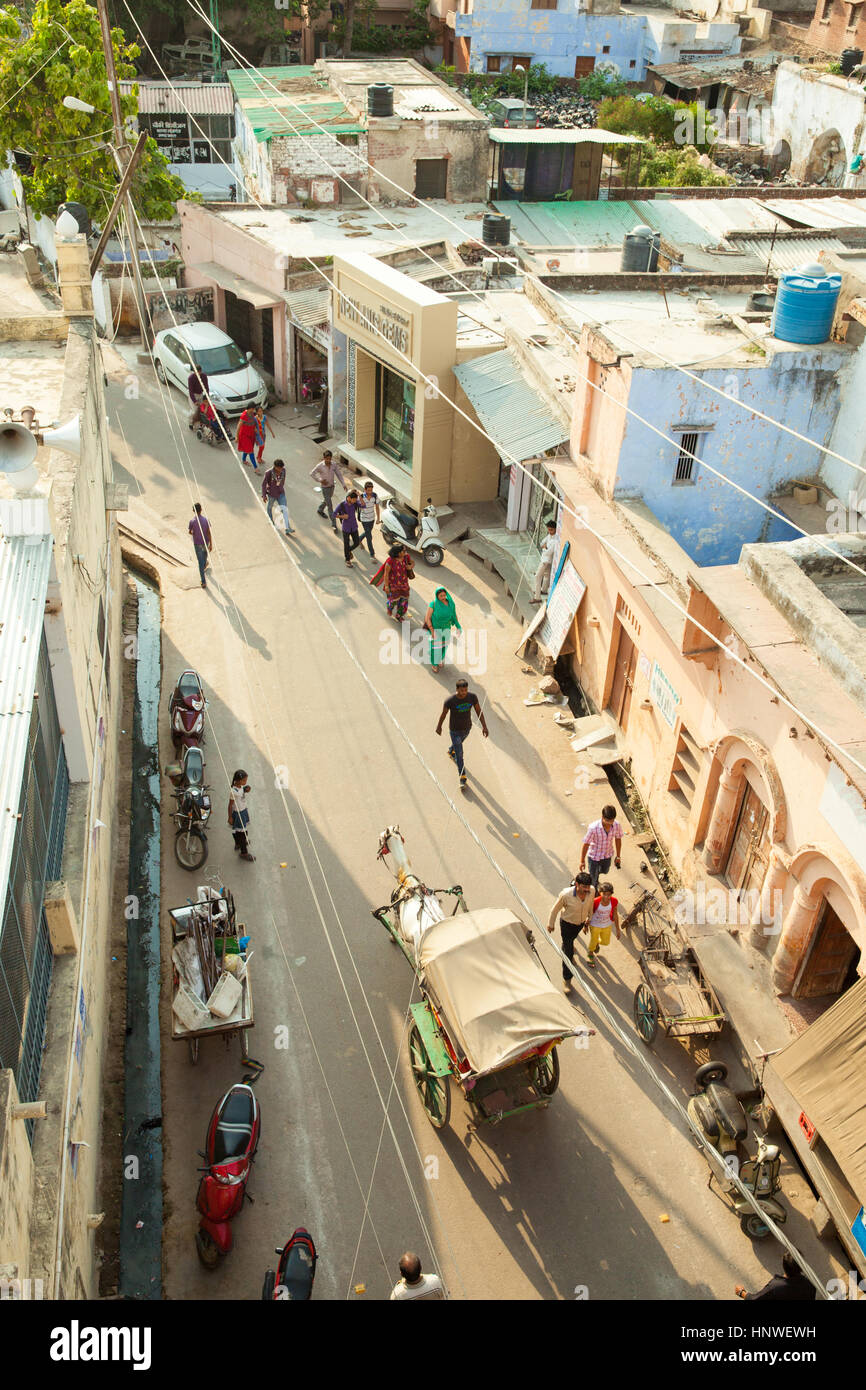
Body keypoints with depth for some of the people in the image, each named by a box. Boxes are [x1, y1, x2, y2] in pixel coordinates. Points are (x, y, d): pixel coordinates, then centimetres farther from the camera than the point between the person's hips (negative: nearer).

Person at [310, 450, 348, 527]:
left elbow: (339, 475, -6)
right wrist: (320, 480, -20)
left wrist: (344, 484, -16)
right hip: (325, 488, -5)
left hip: (332, 486, 5)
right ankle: (334, 524, 3)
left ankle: (320, 510, 58)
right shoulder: (320, 466, -23)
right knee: (330, 506, -4)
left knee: (326, 501, 29)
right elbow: (312, 473, -11)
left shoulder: (334, 464, -11)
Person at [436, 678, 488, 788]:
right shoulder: (450, 701, -30)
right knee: (459, 755, 0)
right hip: (455, 731, -4)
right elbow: (443, 714, -13)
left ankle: (451, 751, 68)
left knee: (459, 742, 34)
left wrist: (484, 726, -15)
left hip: (467, 728, 4)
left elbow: (479, 711, -10)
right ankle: (462, 777, 16)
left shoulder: (472, 697, -22)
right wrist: (439, 726, 2)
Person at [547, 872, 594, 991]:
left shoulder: (591, 891, -27)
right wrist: (550, 924, -7)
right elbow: (555, 909, -20)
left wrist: (589, 918, 12)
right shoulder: (566, 894, -38)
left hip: (580, 922, 4)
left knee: (572, 938, 34)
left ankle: (565, 951, 67)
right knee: (568, 952, 2)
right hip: (567, 923, -4)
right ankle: (567, 980, 18)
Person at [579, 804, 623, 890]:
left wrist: (618, 856, 7)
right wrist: (582, 861, -10)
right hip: (594, 856, -4)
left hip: (607, 855, 5)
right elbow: (586, 844, -21)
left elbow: (618, 839, -4)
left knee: (604, 871, 33)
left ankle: (595, 875, 66)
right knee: (593, 880, 12)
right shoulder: (593, 828, -35)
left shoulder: (617, 825, -24)